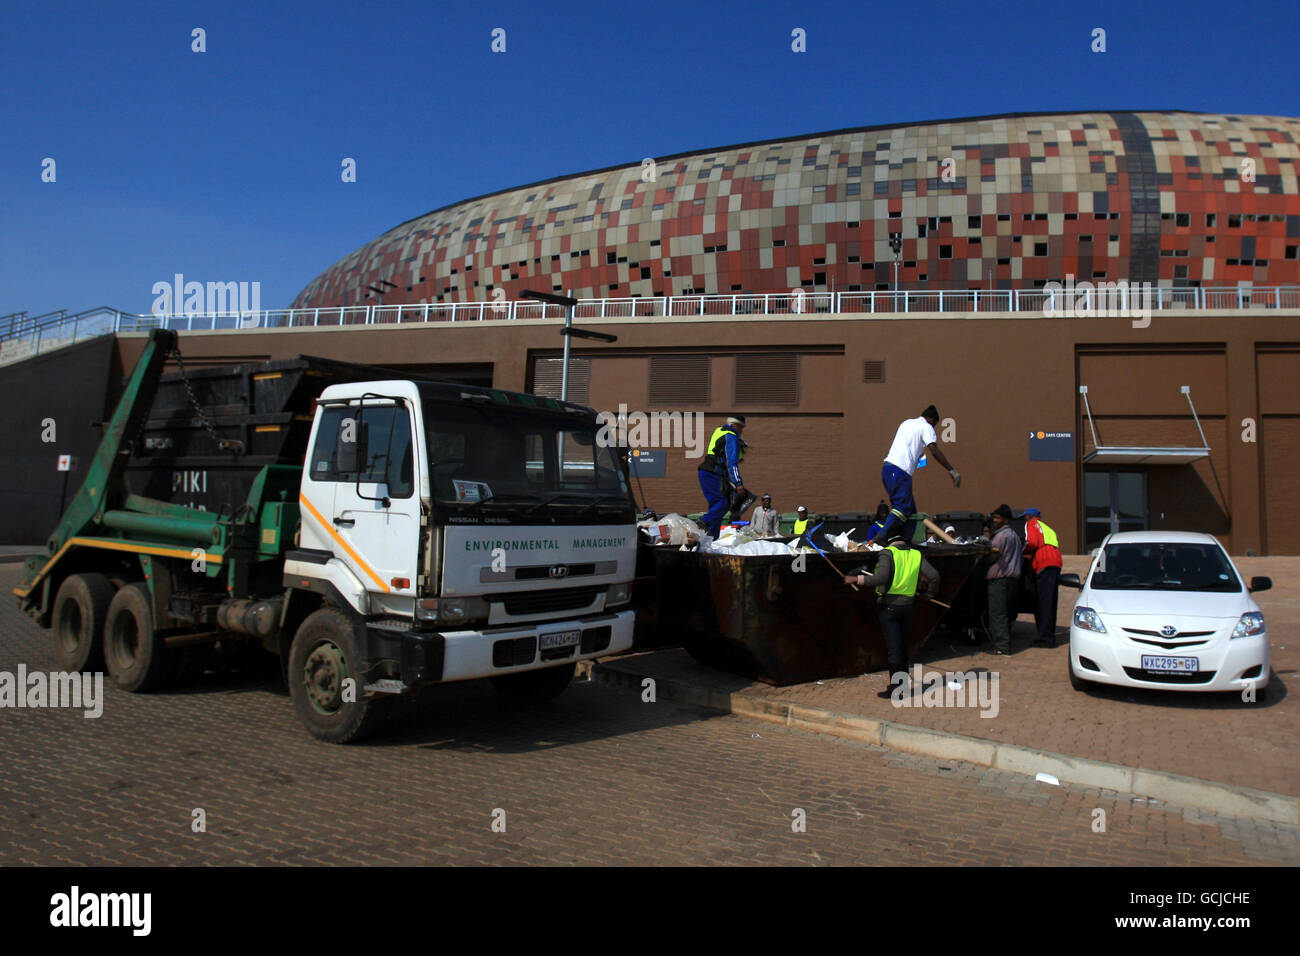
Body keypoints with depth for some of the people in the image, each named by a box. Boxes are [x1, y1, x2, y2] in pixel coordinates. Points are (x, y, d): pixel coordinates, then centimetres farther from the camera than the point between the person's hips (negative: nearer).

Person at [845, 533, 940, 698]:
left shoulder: (887, 553, -6)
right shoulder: (917, 555, 8)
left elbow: (881, 578, -20)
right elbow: (934, 576, 0)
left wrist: (855, 579, -15)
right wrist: (930, 592, 19)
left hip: (889, 605, -5)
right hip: (908, 605, 5)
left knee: (893, 647, -3)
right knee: (903, 646, 16)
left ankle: (895, 686, -3)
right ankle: (903, 683, 22)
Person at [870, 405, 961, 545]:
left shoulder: (907, 423, 26)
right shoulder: (926, 427, 2)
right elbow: (934, 451, -10)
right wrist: (952, 470, -9)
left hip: (887, 467, 9)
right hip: (900, 471, -9)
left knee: (909, 508, 11)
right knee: (902, 507, -14)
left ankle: (908, 542, 6)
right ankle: (881, 536, -27)